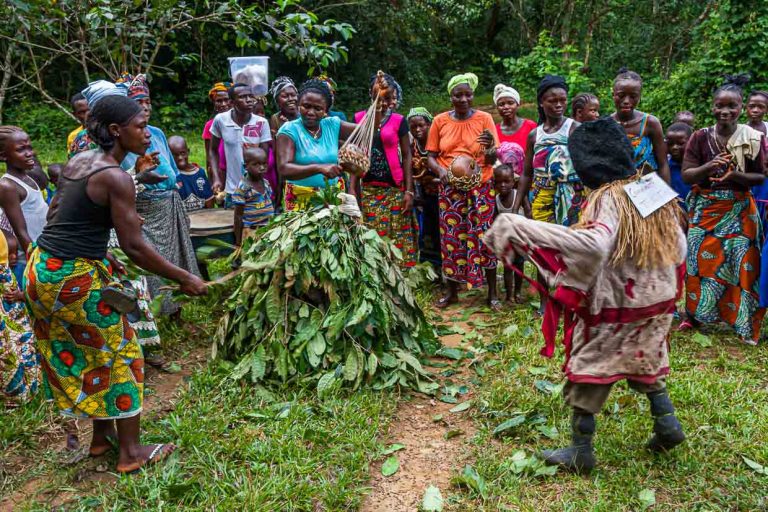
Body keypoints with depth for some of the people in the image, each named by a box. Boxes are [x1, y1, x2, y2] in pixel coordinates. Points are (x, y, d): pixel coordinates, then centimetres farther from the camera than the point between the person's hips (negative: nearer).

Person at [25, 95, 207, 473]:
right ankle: (131, 452, 16)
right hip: (75, 279, -9)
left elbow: (55, 214, 16)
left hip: (40, 267, 9)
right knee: (120, 354, 6)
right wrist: (185, 279, -11)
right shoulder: (116, 178, -17)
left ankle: (101, 436, 36)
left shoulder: (76, 161, 9)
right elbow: (135, 247, -19)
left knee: (73, 355, 20)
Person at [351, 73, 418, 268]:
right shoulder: (359, 118, 6)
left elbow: (406, 155, 2)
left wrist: (409, 191, -4)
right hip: (368, 189, 1)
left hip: (395, 189, -1)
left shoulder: (398, 120, 2)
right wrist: (352, 188, 1)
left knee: (397, 238, -3)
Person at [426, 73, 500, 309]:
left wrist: (490, 147, -27)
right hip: (450, 189, 1)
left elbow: (492, 159, -4)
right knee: (451, 238, 5)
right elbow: (431, 156, 5)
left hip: (481, 188, -1)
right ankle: (451, 291, 20)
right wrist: (440, 170, -16)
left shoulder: (484, 118, -2)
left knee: (484, 238, -1)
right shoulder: (440, 121, 2)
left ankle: (492, 293, 10)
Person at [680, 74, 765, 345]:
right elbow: (686, 175, -3)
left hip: (739, 210, -1)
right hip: (704, 209, 1)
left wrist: (735, 175, -19)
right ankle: (694, 314, 18)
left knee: (741, 264, -1)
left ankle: (744, 323, 11)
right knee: (701, 260, 4)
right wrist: (710, 166, -21)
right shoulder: (700, 137, -1)